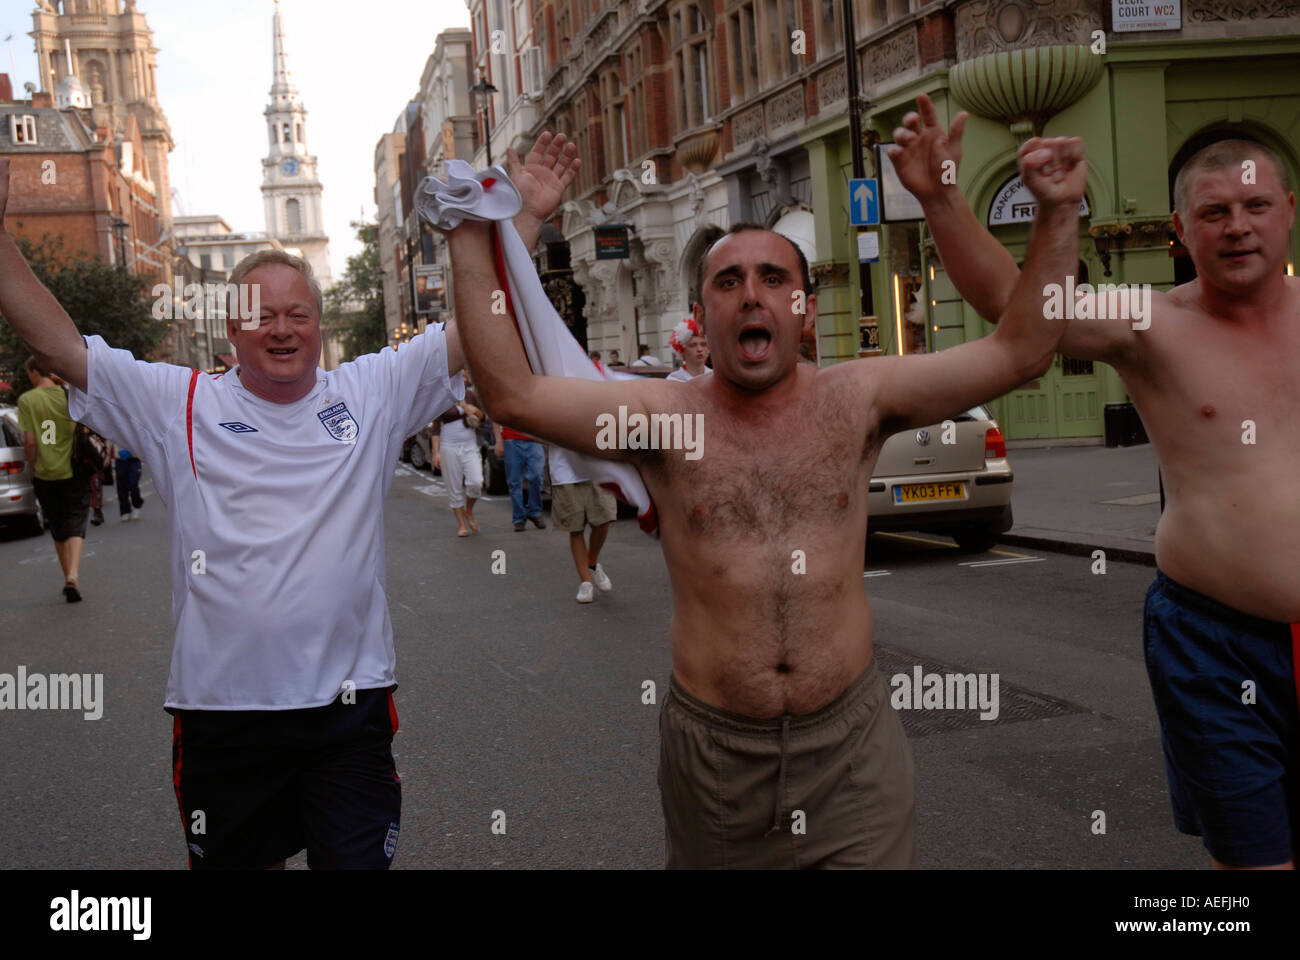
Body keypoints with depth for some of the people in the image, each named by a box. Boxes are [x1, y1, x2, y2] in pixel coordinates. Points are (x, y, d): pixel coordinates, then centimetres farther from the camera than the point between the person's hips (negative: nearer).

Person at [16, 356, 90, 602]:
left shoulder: (27, 400, -6)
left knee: (58, 529, 14)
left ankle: (69, 578, 21)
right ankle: (73, 575, -18)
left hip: (45, 475, 0)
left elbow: (29, 441, -9)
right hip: (74, 471, 0)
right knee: (76, 525, 2)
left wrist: (33, 468, 5)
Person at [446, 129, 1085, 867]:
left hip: (852, 747, 0)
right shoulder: (663, 415, -4)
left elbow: (1019, 352, -2)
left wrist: (1059, 213, -9)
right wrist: (480, 238, -17)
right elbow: (511, 392, -14)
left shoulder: (857, 401, -1)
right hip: (712, 750, 0)